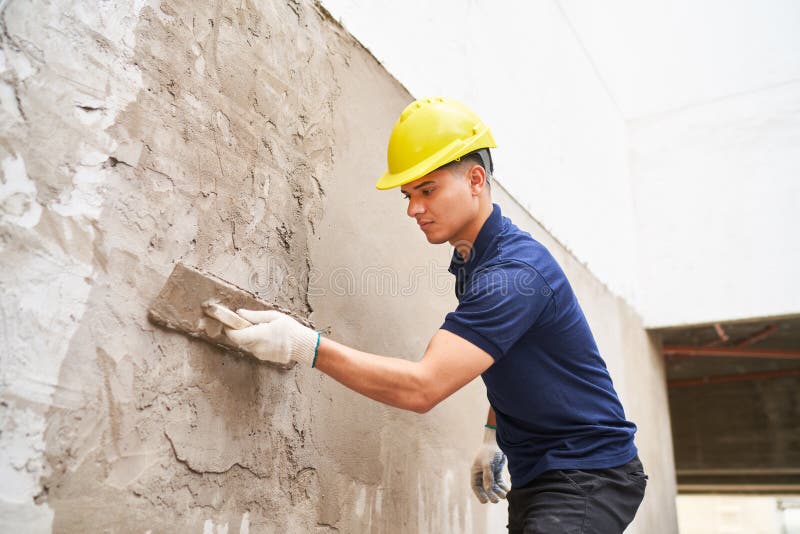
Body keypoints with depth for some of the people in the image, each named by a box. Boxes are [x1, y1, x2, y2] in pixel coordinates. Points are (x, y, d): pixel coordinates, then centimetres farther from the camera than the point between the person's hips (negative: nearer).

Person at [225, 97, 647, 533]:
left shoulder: (516, 270, -25)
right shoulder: (471, 260, 6)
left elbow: (423, 387, -32)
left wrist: (307, 346, -34)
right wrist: (494, 435, 14)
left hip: (588, 478, -8)